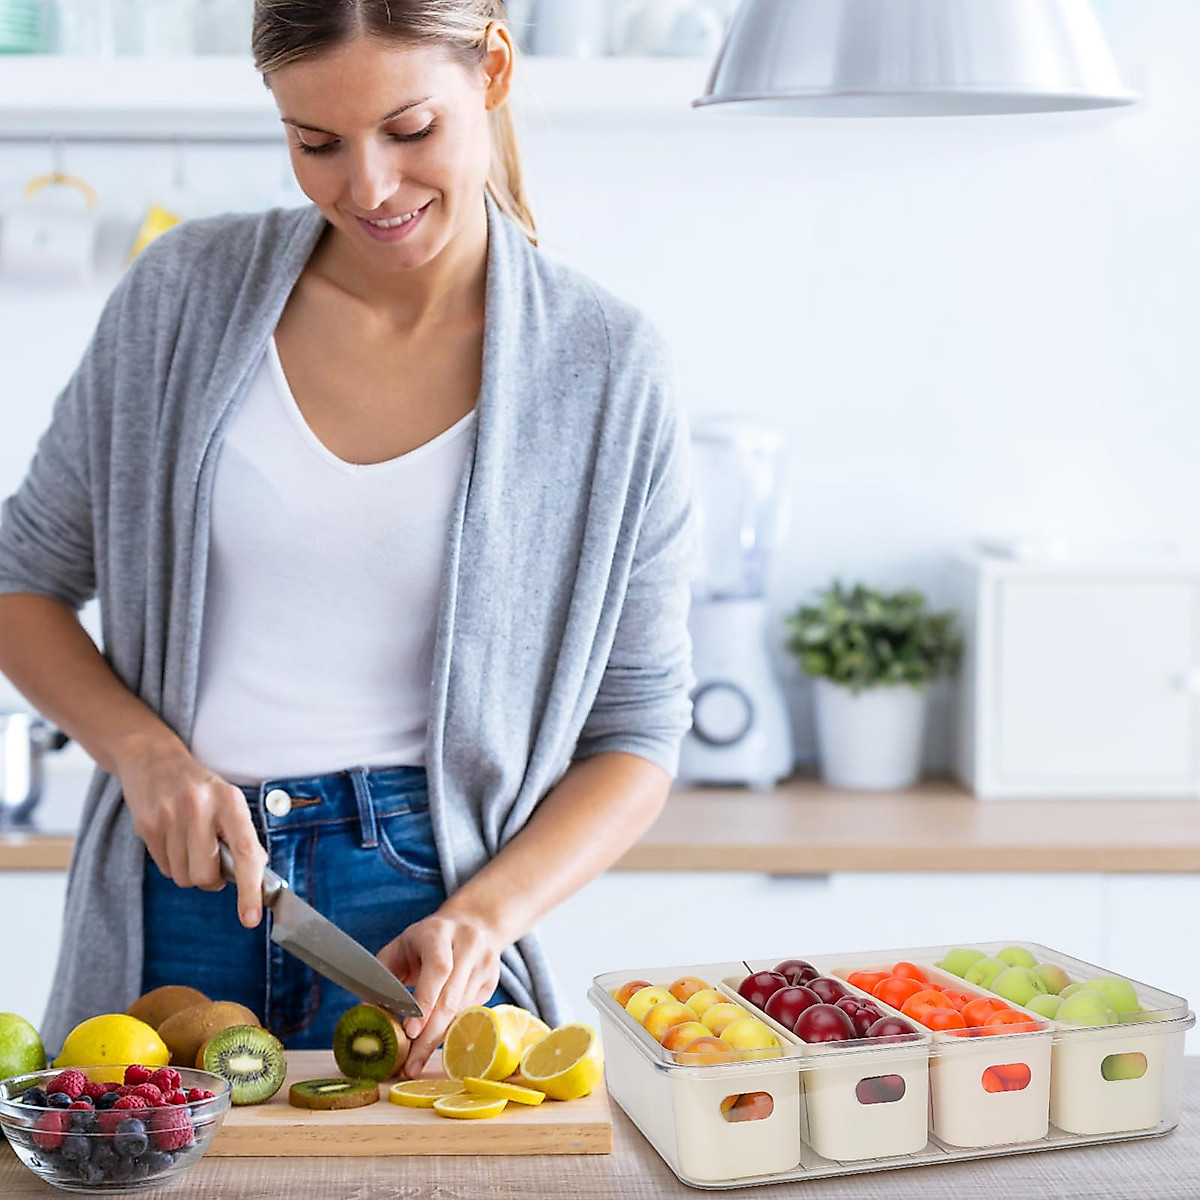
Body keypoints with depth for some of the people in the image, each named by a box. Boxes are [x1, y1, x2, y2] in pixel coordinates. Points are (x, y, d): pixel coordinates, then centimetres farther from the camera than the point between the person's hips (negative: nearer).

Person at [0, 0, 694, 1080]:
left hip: (423, 903, -1)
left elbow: (635, 738, 1)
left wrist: (483, 918, -14)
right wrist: (143, 746, -8)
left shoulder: (607, 369, -3)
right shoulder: (185, 292, 2)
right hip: (170, 906, 2)